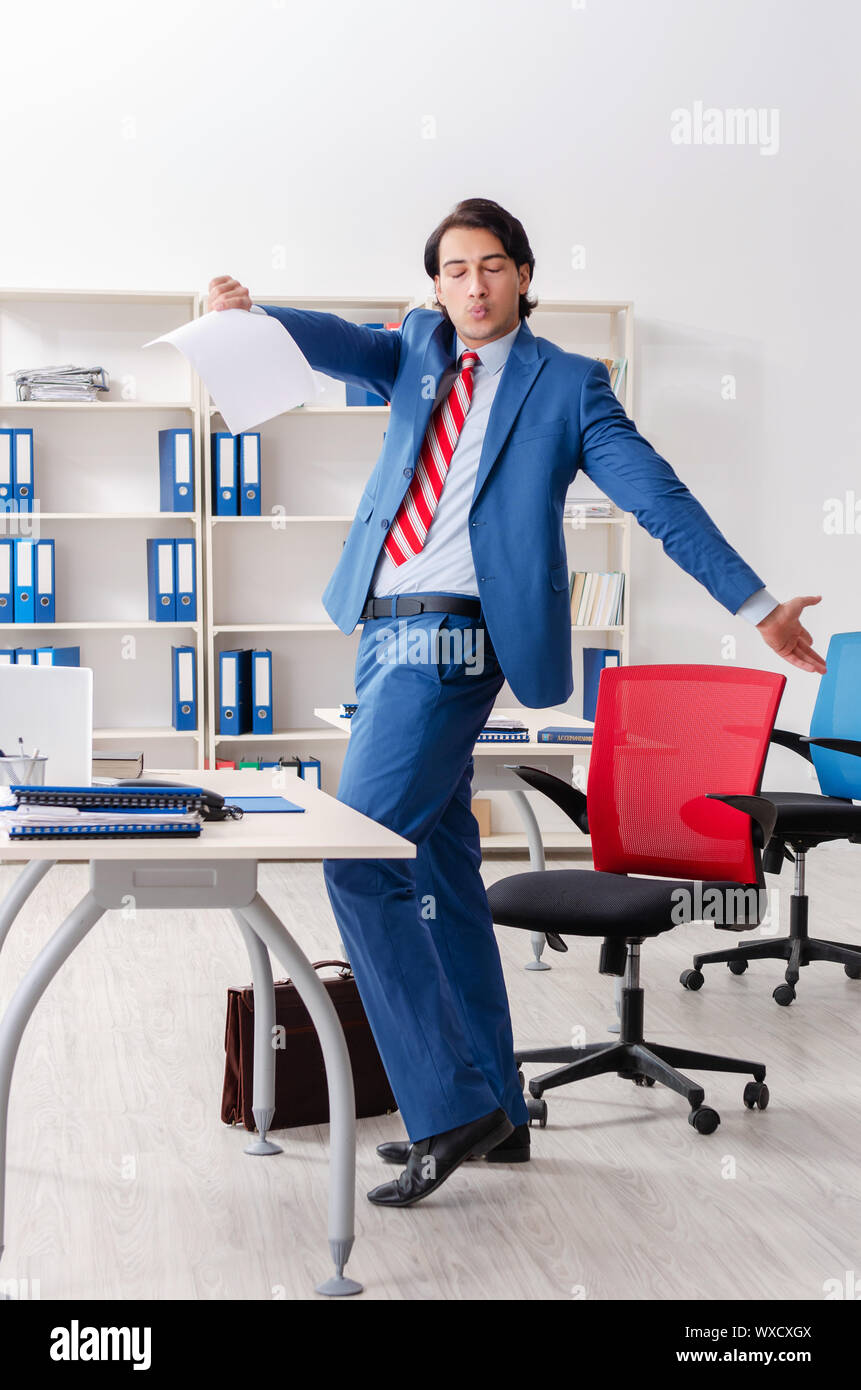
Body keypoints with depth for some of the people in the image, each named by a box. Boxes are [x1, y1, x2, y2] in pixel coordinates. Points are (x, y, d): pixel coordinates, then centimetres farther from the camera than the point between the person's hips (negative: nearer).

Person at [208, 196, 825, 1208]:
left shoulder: (566, 384, 2)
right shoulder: (421, 348, 15)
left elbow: (659, 497, -1)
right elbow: (347, 346, -5)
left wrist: (756, 605, -7)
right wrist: (251, 313, -26)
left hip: (450, 639, -7)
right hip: (387, 632, 7)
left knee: (359, 859, -17)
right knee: (443, 876, 10)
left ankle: (452, 1107, -9)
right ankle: (494, 1111, 21)